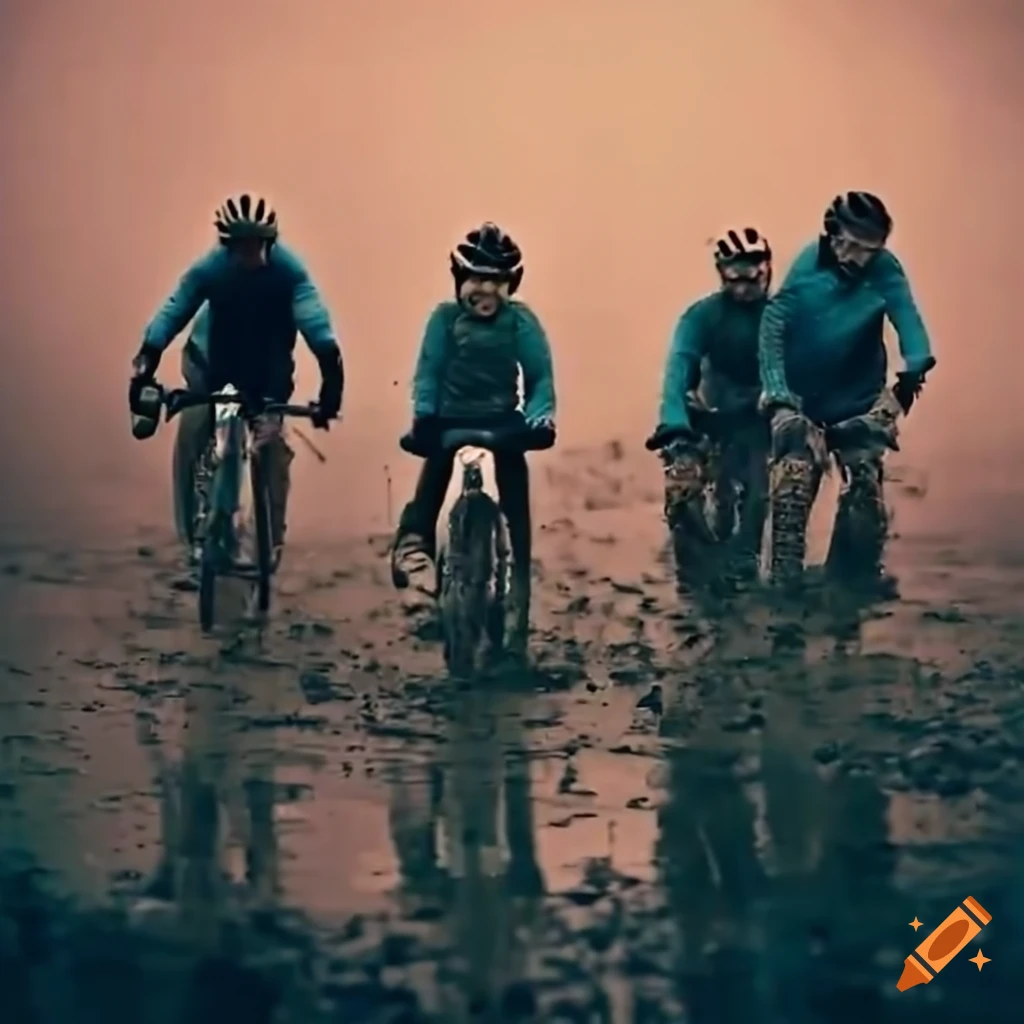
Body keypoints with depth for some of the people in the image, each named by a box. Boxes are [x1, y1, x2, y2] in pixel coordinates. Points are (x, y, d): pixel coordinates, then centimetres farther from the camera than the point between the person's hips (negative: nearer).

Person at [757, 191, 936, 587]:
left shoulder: (885, 271, -12)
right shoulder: (808, 264, -11)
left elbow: (907, 318, -25)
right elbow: (773, 325, -12)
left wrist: (915, 366, -45)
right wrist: (775, 389, -21)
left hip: (859, 401, 1)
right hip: (801, 398, -1)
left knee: (864, 486, -1)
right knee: (794, 479, -13)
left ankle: (857, 578, 12)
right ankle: (785, 577, -7)